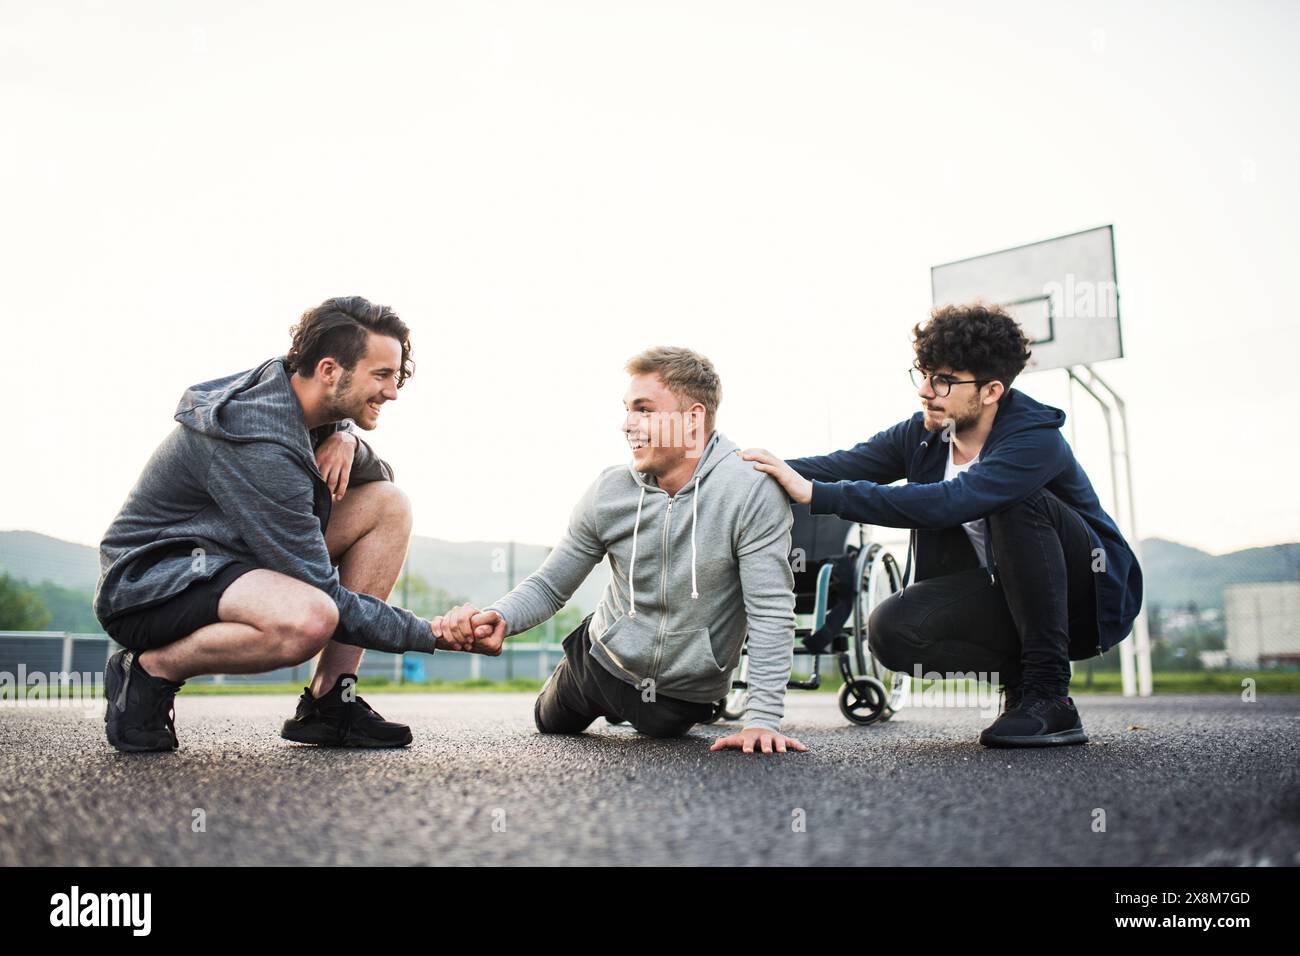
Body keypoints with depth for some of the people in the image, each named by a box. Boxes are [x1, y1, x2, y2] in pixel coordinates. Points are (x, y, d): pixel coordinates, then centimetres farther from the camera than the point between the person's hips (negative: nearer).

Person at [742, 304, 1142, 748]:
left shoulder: (1036, 440, -25)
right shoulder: (923, 433, -3)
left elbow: (948, 502, -40)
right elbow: (841, 464, -12)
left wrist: (816, 493, -43)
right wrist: (765, 471, -31)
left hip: (1088, 597, -4)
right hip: (1007, 603, 5)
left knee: (1017, 501, -33)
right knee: (891, 628, -23)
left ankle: (1050, 696, -23)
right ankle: (1020, 677, 0)